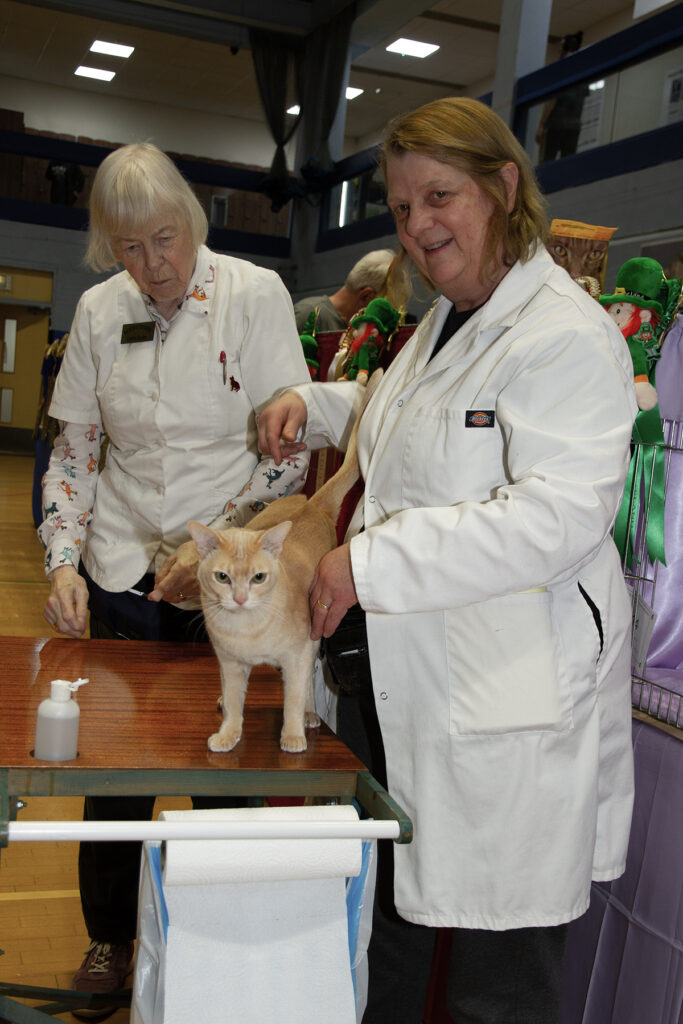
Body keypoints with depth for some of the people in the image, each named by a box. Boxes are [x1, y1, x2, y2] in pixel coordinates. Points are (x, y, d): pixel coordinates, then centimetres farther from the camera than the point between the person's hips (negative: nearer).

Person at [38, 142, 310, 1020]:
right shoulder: (99, 311, 4)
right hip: (123, 572, 3)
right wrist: (64, 561, -3)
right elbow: (73, 451, 9)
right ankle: (110, 938, 32)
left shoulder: (255, 295, -7)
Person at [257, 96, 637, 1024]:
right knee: (382, 933, 24)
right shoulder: (444, 321, 14)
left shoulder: (565, 334, -16)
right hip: (402, 684, 9)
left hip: (508, 716, -9)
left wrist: (371, 562, -25)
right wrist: (312, 405, 17)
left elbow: (559, 515, -27)